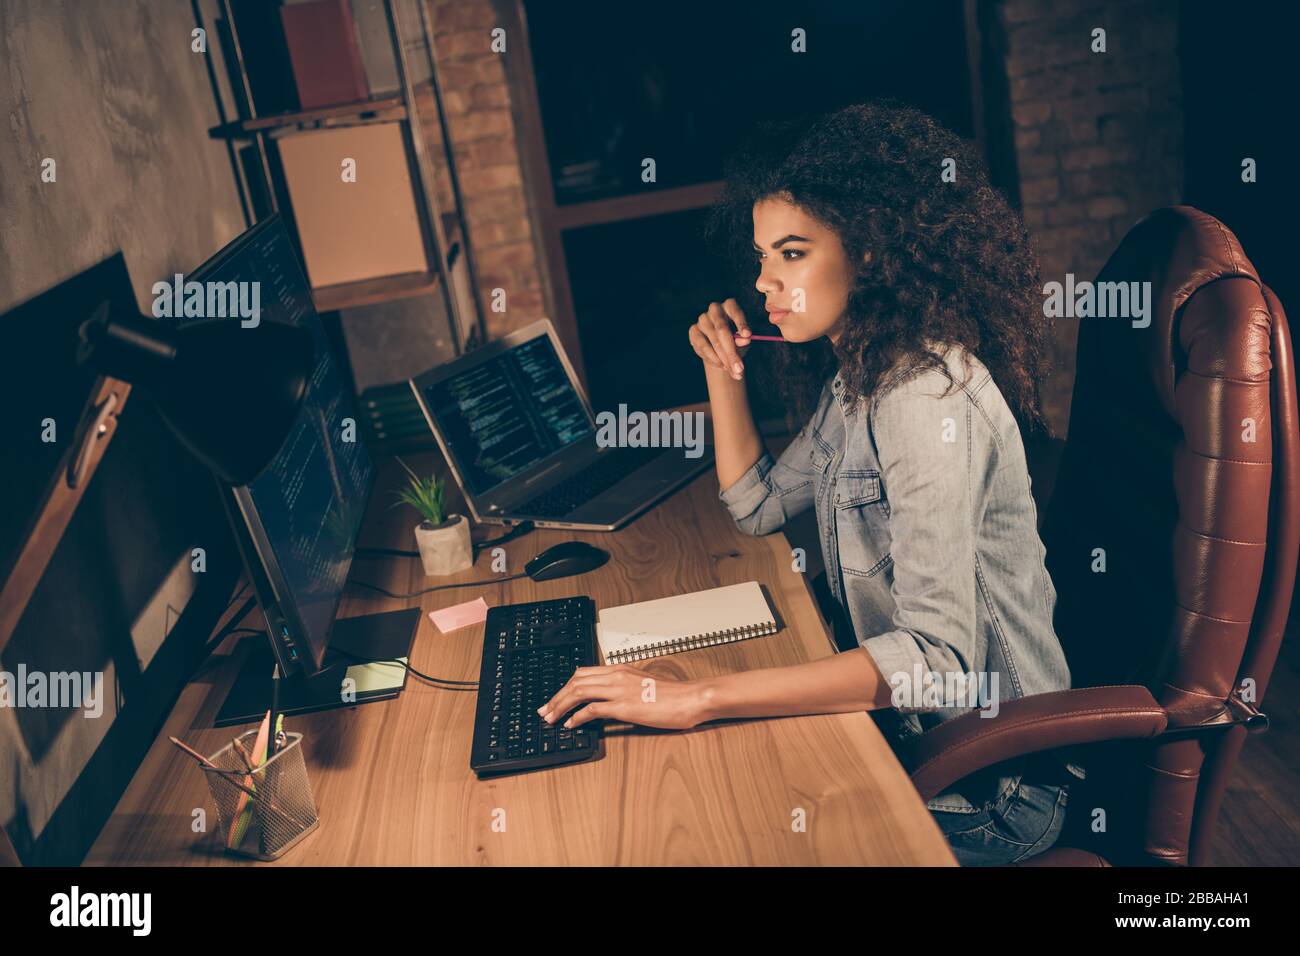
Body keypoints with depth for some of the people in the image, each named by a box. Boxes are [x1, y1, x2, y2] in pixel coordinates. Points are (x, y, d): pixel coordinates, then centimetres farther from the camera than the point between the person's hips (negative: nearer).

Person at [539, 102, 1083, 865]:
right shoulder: (856, 374, 4)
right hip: (901, 725, 8)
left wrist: (698, 699, -37)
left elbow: (937, 655, -33)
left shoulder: (930, 394, -25)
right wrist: (723, 370, 4)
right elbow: (760, 504, 17)